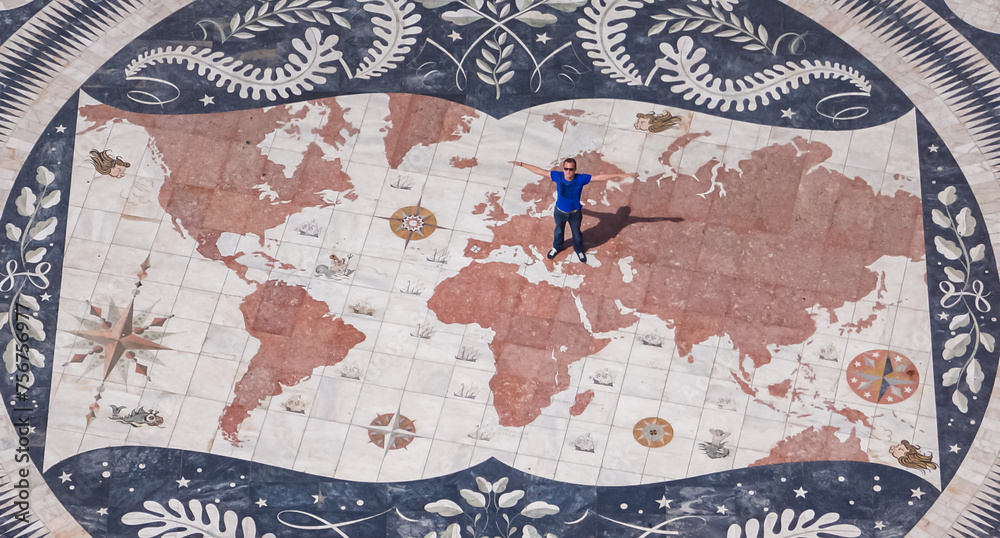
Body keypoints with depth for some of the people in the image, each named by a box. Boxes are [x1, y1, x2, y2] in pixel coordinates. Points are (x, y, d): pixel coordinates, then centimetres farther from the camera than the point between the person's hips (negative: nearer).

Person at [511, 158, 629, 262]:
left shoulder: (581, 179, -26)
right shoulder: (558, 176, -25)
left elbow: (601, 177, -25)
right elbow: (539, 171, -20)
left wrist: (619, 175, -27)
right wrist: (522, 164, -19)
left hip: (575, 213, -1)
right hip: (560, 212, 1)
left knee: (576, 233, 22)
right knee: (559, 231, 27)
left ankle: (579, 250, 53)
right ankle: (556, 247, 58)